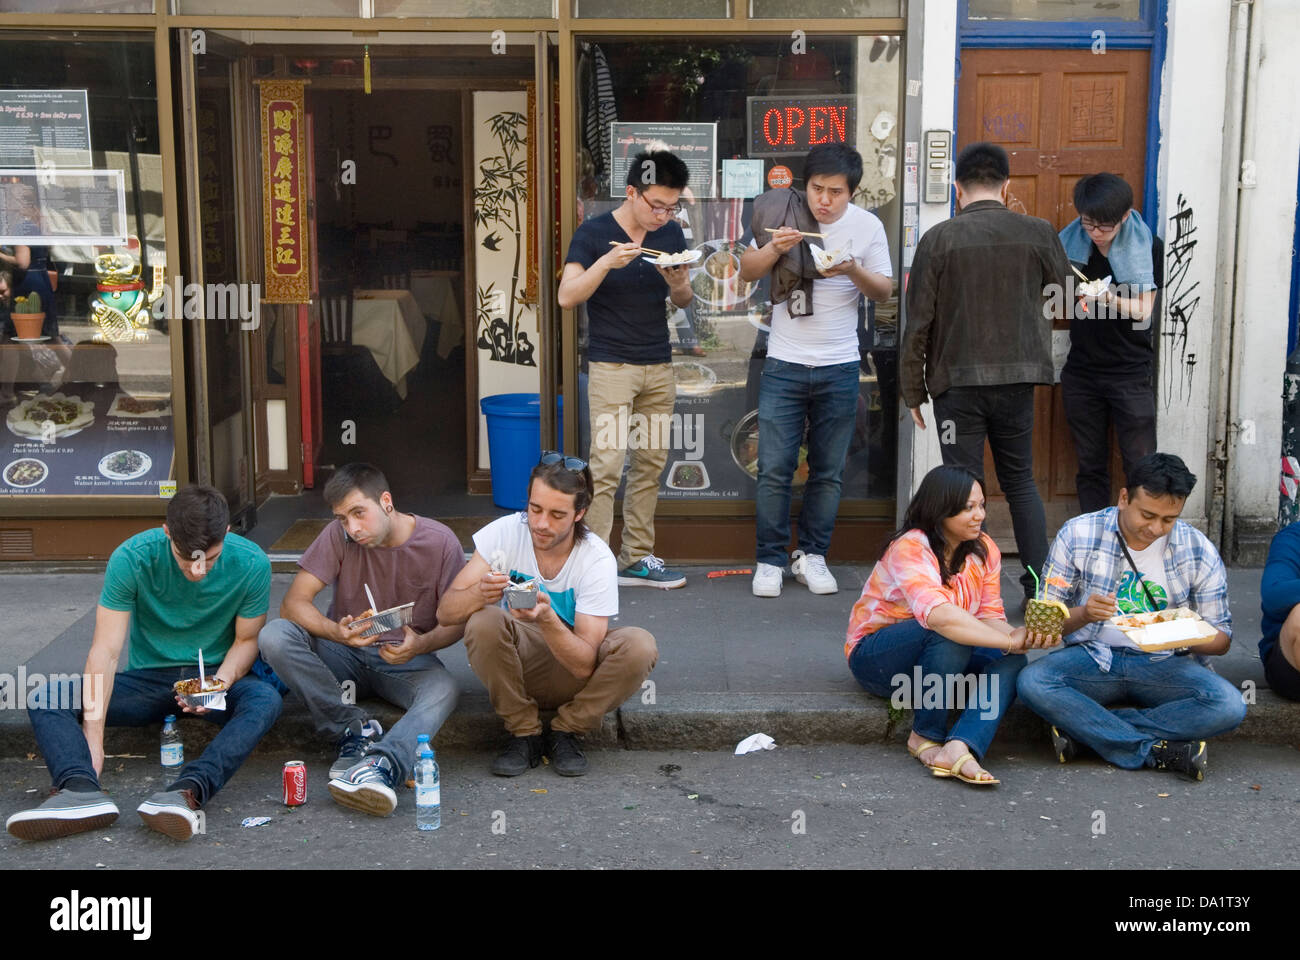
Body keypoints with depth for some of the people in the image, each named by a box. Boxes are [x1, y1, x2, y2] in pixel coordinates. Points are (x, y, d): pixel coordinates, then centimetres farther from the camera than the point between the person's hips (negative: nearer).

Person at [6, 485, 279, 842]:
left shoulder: (251, 564, -15)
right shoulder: (132, 558, -17)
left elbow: (247, 639, -3)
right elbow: (105, 651, -20)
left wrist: (221, 683, -24)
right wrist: (92, 738, -27)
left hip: (217, 675, -1)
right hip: (148, 679, 1)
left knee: (265, 699, -35)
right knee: (45, 698, -21)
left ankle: (188, 791, -51)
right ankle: (83, 790, -45)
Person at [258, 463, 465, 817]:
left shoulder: (440, 542, -9)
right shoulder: (339, 536, -7)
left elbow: (455, 622, -5)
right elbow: (293, 602, -12)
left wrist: (421, 645, -28)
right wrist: (336, 632, -34)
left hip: (407, 658, -2)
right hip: (345, 654, 2)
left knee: (443, 691, -36)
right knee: (273, 636, -26)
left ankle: (382, 765, -60)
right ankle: (354, 728, -28)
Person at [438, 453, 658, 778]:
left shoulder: (597, 560, -20)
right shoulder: (504, 533, -16)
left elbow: (584, 665, -23)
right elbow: (446, 611, -20)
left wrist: (547, 619, -42)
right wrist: (479, 594, -42)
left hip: (573, 672, 0)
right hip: (517, 664, 1)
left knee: (640, 646, -29)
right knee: (483, 623, -31)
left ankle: (565, 731, -6)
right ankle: (525, 734, -11)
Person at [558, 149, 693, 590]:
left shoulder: (671, 234, 9)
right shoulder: (594, 234, -6)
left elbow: (683, 301, 15)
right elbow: (567, 297, -12)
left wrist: (677, 282, -7)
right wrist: (607, 262, -24)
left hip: (659, 366, 5)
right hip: (611, 365, -5)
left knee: (651, 463, 6)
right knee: (607, 463, -11)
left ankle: (637, 558, 14)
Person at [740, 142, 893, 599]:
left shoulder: (867, 226, 0)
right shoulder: (782, 216, -2)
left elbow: (884, 291, 3)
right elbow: (747, 271, 4)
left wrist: (853, 270, -17)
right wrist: (776, 247, -16)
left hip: (840, 368, 1)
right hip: (784, 364, -1)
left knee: (828, 471, 7)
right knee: (774, 469, -2)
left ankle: (811, 555, 21)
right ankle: (769, 560, 10)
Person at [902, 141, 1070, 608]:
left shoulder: (938, 239, -6)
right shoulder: (1037, 232, 0)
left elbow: (918, 322, -5)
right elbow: (1064, 286, 19)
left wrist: (913, 390, 3)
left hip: (957, 381, -3)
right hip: (1017, 378, 3)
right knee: (1021, 481, 16)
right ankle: (1040, 587, 15)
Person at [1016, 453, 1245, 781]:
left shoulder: (1199, 552, -2)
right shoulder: (1078, 534, -5)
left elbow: (1221, 638, 3)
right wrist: (1083, 614, -26)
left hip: (1165, 665, 1)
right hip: (1093, 657, -1)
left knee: (1230, 706, -29)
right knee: (1031, 682, -32)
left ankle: (1080, 726, -23)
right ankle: (1156, 751, -26)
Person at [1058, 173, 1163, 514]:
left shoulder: (1149, 248, -6)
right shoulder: (1071, 242, 1)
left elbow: (1143, 312, -7)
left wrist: (1110, 299, -24)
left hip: (1131, 372, -3)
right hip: (1082, 368, 3)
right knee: (1090, 466, 10)